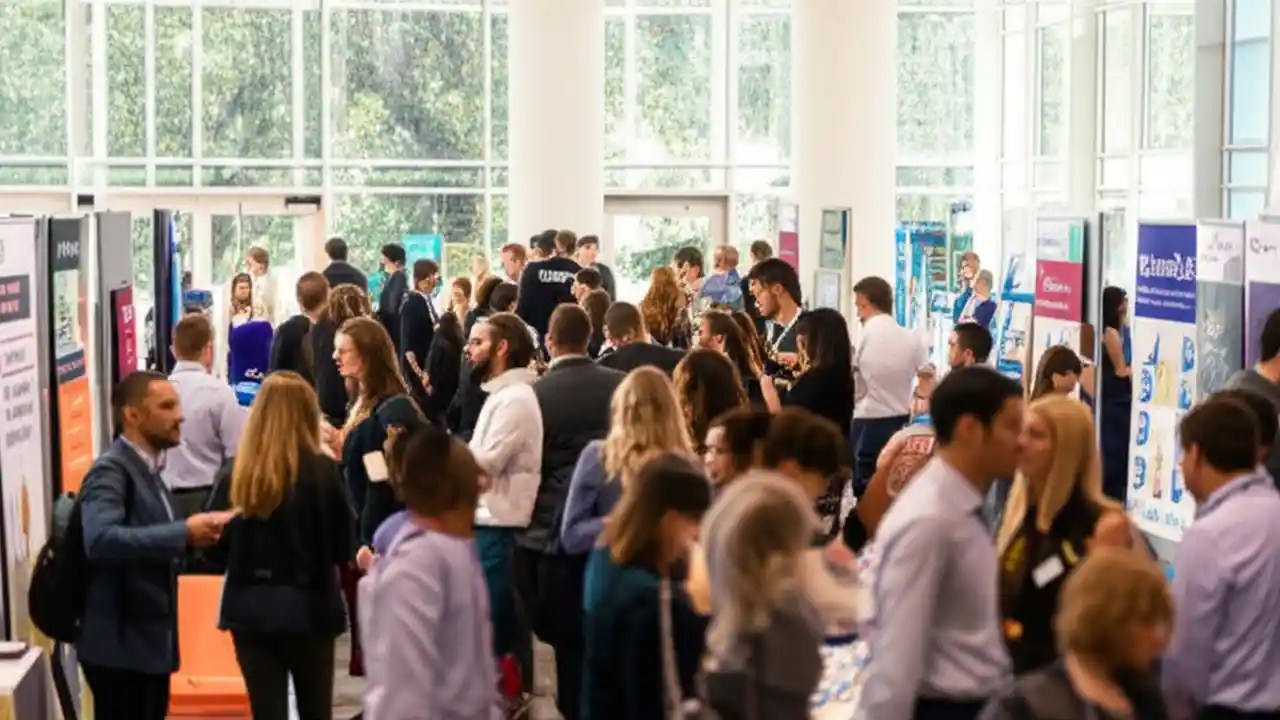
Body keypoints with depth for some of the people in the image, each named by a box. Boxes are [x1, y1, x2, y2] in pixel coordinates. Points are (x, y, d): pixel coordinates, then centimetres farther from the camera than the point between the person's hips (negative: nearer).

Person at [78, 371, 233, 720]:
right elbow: (100, 539, -33)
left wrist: (193, 534, 0)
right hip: (119, 646, -9)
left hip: (150, 641, 9)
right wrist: (184, 534, -32)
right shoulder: (111, 471, -16)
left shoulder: (147, 470, 13)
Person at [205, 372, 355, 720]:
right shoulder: (322, 471, -10)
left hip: (249, 609, 2)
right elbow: (345, 547, -5)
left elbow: (215, 545, 0)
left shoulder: (236, 474, -3)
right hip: (308, 608, -2)